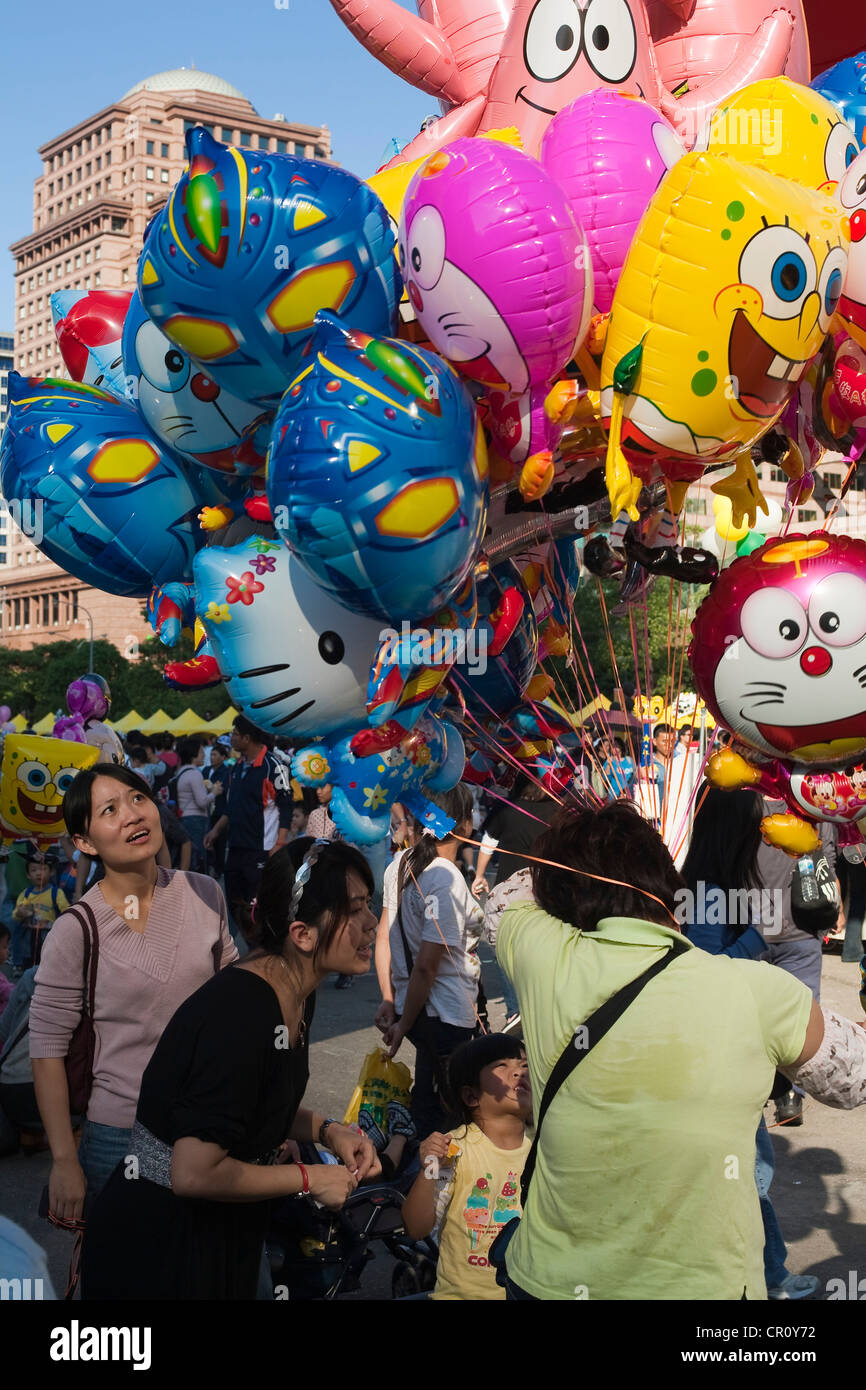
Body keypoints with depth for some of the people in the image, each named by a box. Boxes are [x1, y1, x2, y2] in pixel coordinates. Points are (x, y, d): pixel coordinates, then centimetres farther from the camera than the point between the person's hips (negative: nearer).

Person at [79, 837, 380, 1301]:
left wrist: (327, 1131, -3)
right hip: (160, 1244, -8)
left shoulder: (297, 995, -1)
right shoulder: (242, 1012, -30)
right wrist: (308, 1179, -17)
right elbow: (195, 1173, -29)